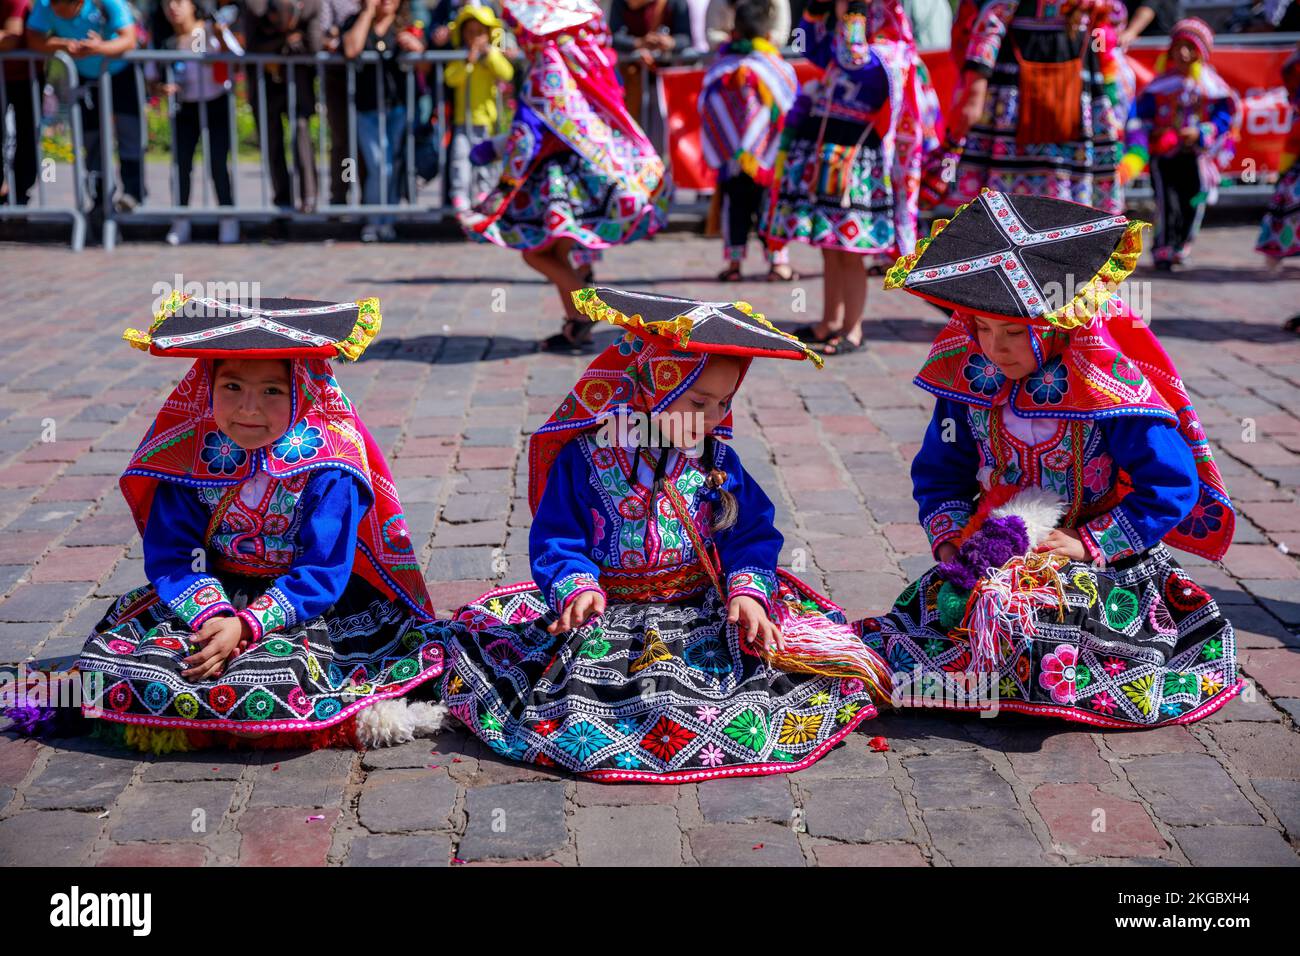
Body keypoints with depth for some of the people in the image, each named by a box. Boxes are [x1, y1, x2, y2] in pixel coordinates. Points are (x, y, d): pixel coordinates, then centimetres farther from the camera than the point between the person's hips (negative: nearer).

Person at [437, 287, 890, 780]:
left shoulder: (717, 461, 7)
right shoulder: (586, 458, -3)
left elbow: (750, 535, 5)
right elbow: (556, 539, -3)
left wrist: (748, 589, -14)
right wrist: (576, 588, -23)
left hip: (704, 605, 1)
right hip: (610, 610, -1)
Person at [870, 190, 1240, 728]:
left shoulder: (1111, 385, -16)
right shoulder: (967, 376, -2)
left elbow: (1170, 484, -13)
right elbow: (941, 469, 12)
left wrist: (1089, 542, -17)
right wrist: (948, 536, -5)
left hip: (1103, 556, -4)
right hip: (993, 552, 5)